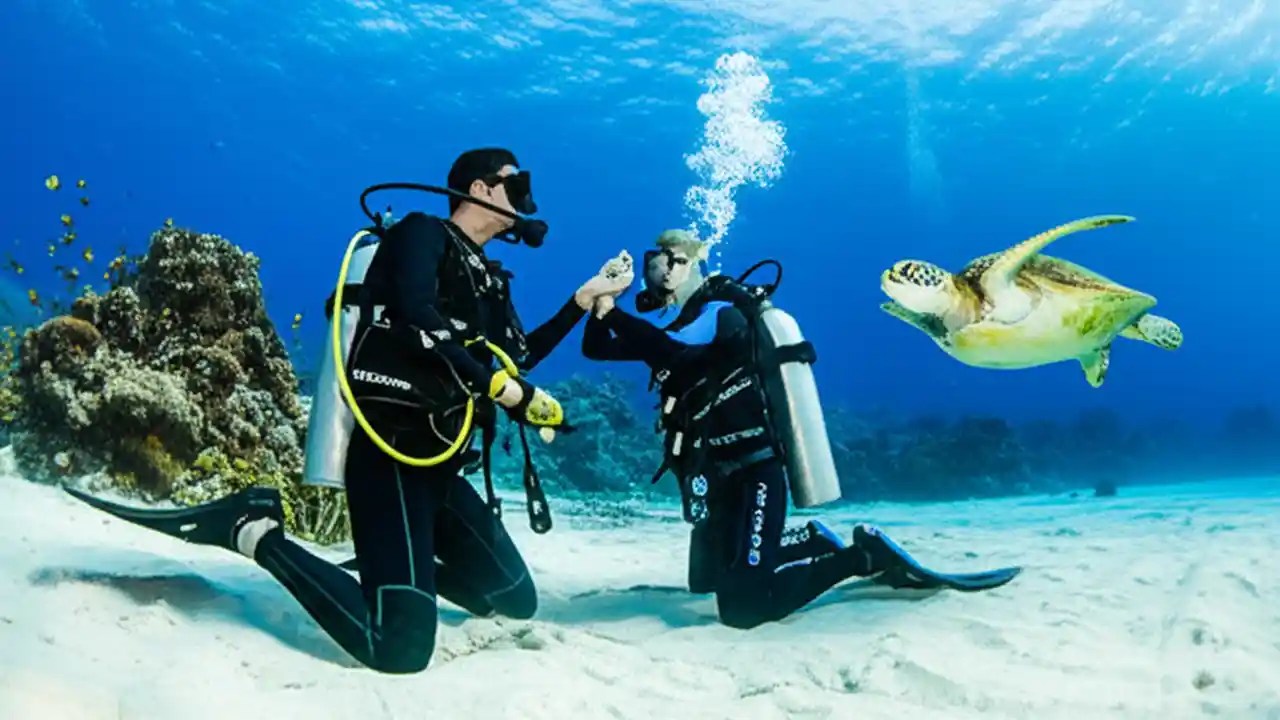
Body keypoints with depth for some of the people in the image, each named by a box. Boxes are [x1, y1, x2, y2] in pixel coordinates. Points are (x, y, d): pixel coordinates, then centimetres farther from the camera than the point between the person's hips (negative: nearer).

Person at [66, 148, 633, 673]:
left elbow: (520, 357, 25)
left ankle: (402, 564, 22)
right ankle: (252, 529, -8)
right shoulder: (423, 234, -3)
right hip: (390, 450, -9)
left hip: (438, 462, 9)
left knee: (517, 601, 11)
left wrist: (582, 301, 20)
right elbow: (415, 317, -22)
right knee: (400, 646, -22)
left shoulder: (487, 277, 20)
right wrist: (500, 387, -22)